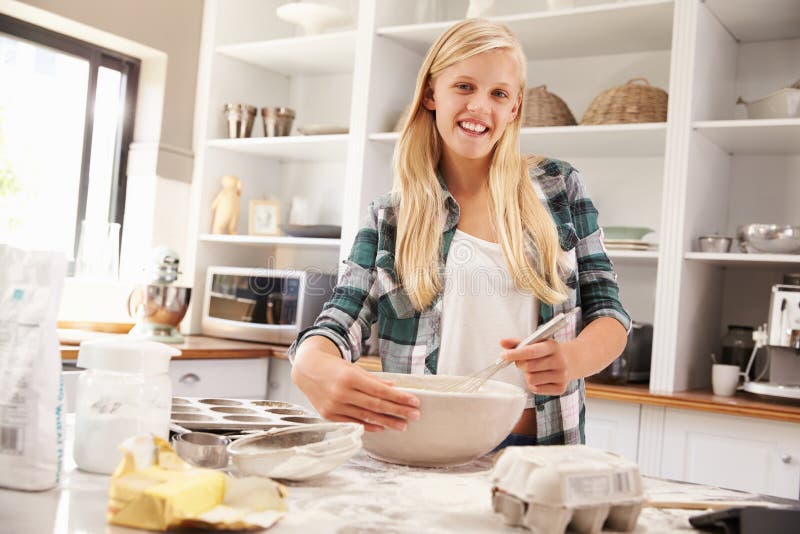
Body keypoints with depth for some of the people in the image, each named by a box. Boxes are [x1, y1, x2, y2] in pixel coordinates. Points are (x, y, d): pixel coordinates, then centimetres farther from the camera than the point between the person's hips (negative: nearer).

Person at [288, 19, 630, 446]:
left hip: (539, 448, 0)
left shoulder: (559, 187, 11)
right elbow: (338, 327, 1)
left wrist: (574, 358, -14)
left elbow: (609, 313, 10)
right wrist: (313, 368, -25)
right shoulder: (390, 218, 10)